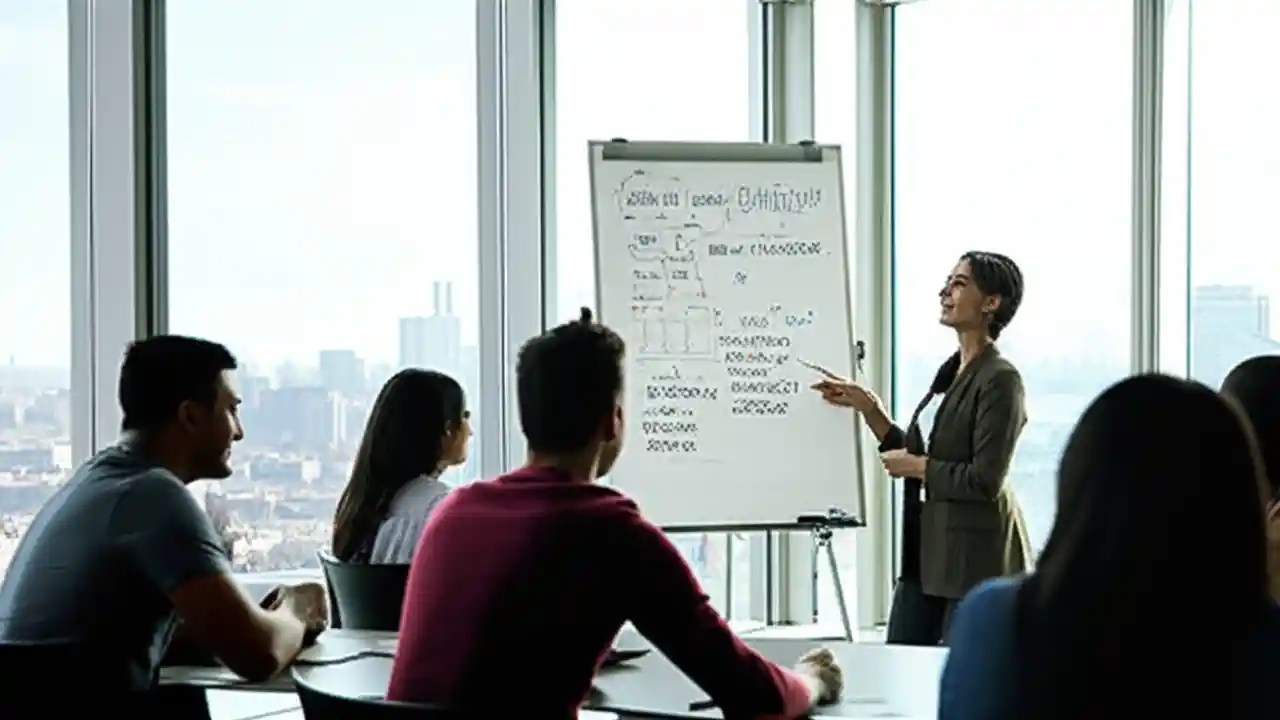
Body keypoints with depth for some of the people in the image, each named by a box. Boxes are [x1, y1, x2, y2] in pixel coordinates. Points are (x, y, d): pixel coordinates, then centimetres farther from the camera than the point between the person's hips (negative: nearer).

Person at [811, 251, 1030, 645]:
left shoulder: (1000, 380, -14)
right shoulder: (952, 371, 13)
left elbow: (985, 481, -20)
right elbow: (917, 456, 17)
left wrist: (915, 467, -10)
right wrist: (867, 407, 10)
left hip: (975, 559, -9)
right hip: (927, 556, 9)